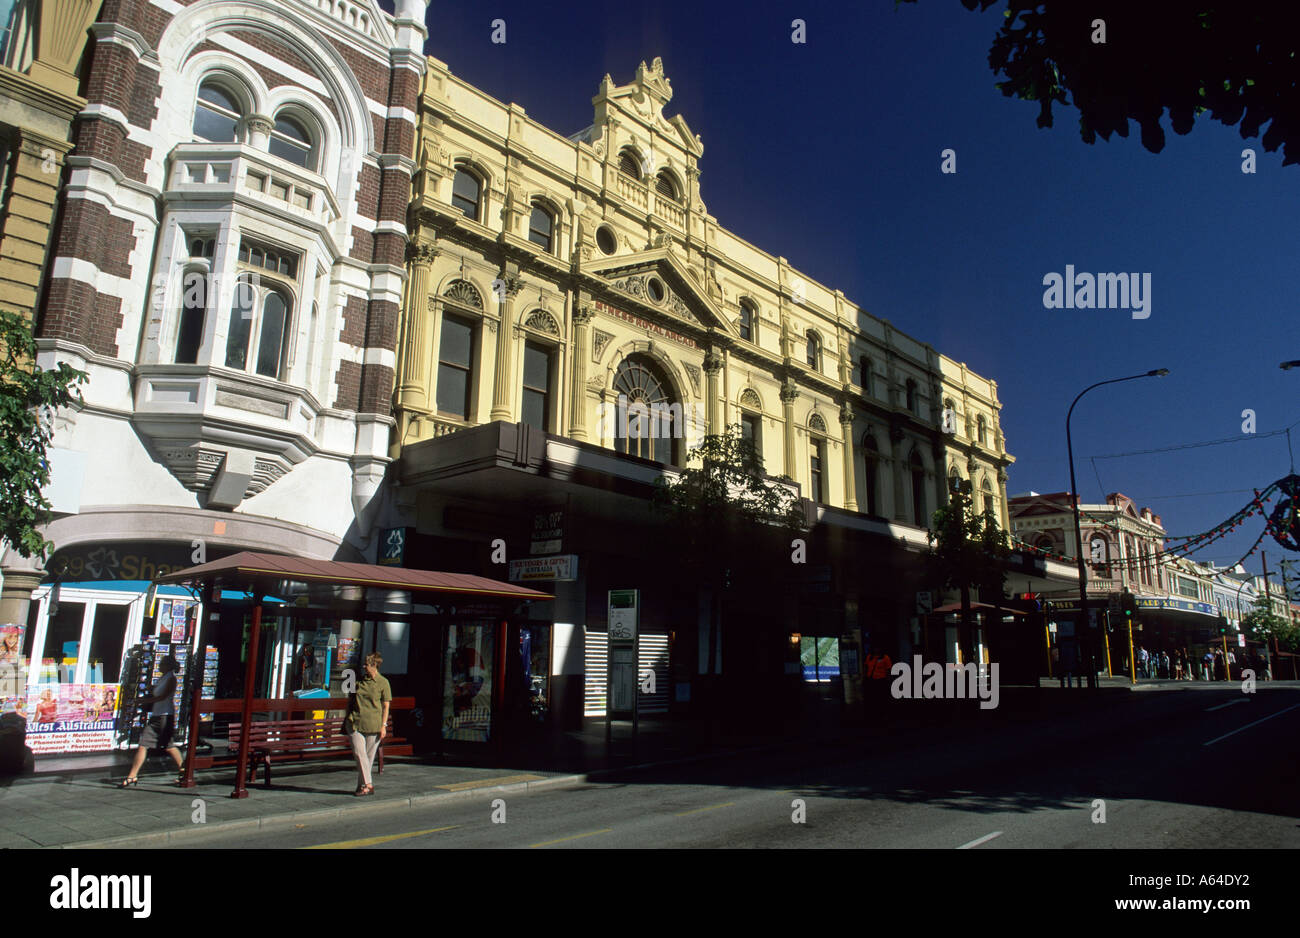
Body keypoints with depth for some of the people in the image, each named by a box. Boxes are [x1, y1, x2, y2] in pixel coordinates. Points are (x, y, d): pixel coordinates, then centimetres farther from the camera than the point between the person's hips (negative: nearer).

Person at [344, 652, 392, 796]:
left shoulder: (383, 682, -1)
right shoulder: (359, 680, 11)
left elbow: (386, 706, -1)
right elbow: (350, 700, 19)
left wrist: (384, 725, -6)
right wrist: (347, 719, 15)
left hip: (373, 724, -3)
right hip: (355, 722, 3)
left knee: (369, 755, 3)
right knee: (359, 752, -10)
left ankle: (361, 785, 16)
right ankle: (368, 785, -9)